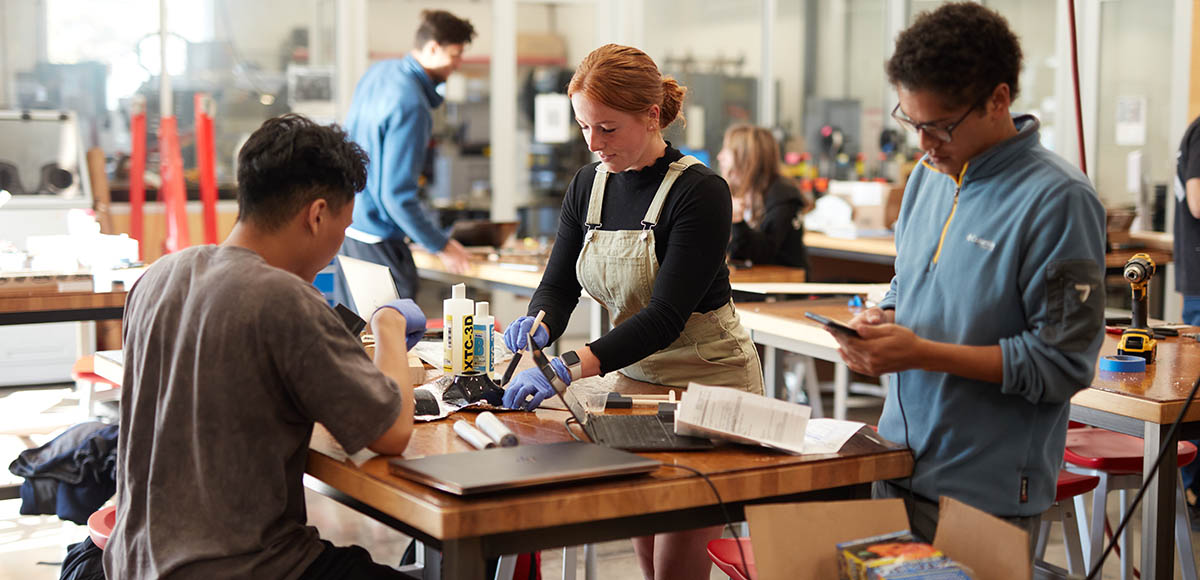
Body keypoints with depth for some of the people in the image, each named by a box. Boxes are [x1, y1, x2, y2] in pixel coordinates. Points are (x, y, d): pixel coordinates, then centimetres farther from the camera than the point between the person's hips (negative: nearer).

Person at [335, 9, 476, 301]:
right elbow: (397, 195, -24)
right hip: (375, 238, -10)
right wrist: (441, 246, -15)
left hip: (346, 220, 10)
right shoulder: (411, 106, -23)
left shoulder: (380, 70, 5)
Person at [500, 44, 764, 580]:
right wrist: (539, 324, -21)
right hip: (635, 374, 6)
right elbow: (558, 284, 4)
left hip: (707, 381, -6)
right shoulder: (589, 185, 2)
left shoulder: (700, 192, -19)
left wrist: (570, 367, -39)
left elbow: (666, 315, -28)